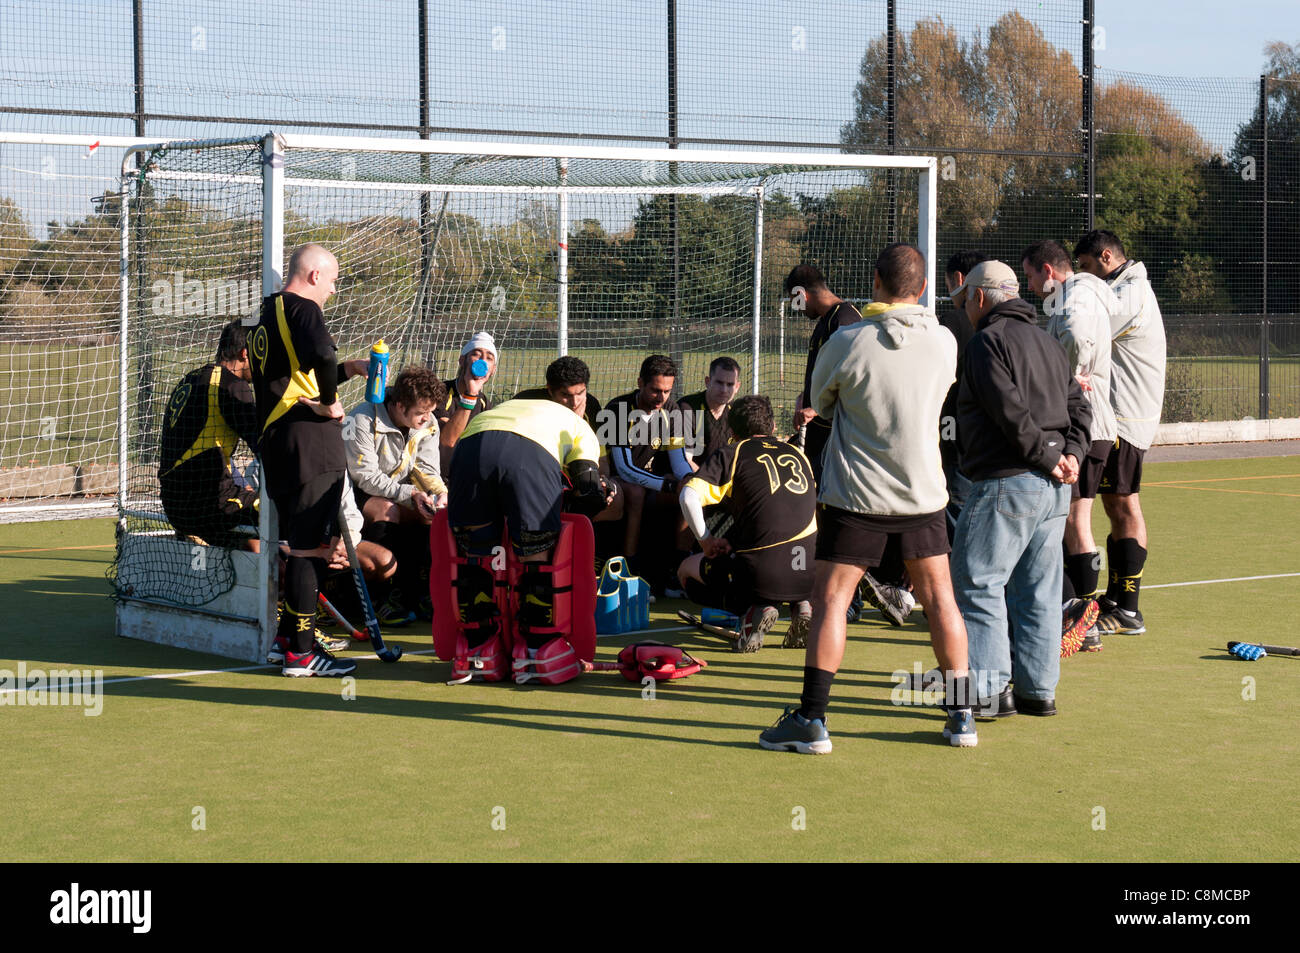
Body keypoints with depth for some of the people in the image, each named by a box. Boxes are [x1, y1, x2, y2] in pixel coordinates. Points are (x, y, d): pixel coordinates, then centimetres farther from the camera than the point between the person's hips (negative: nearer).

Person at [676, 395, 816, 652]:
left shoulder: (730, 454, 6)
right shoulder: (797, 453, 20)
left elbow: (689, 496, -9)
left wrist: (706, 540, 6)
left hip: (761, 573, -4)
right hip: (810, 573, 5)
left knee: (687, 569, 21)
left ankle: (753, 609, -3)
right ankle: (800, 605, 10)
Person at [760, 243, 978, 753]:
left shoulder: (847, 342, -13)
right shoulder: (944, 343, -3)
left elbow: (820, 404, 4)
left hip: (855, 495, -3)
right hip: (924, 492, 3)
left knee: (829, 600, 2)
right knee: (939, 597, 13)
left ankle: (811, 720, 0)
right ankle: (961, 716, 18)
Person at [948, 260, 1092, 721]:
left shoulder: (987, 340, -7)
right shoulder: (1048, 341, 20)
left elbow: (1011, 411, -18)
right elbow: (1078, 405, 13)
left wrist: (1047, 457, -14)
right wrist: (1071, 453, 0)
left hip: (1006, 483, -8)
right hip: (1053, 490, 8)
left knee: (978, 583, -2)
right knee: (1038, 591, 12)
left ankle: (987, 690, -5)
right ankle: (1039, 690, 14)